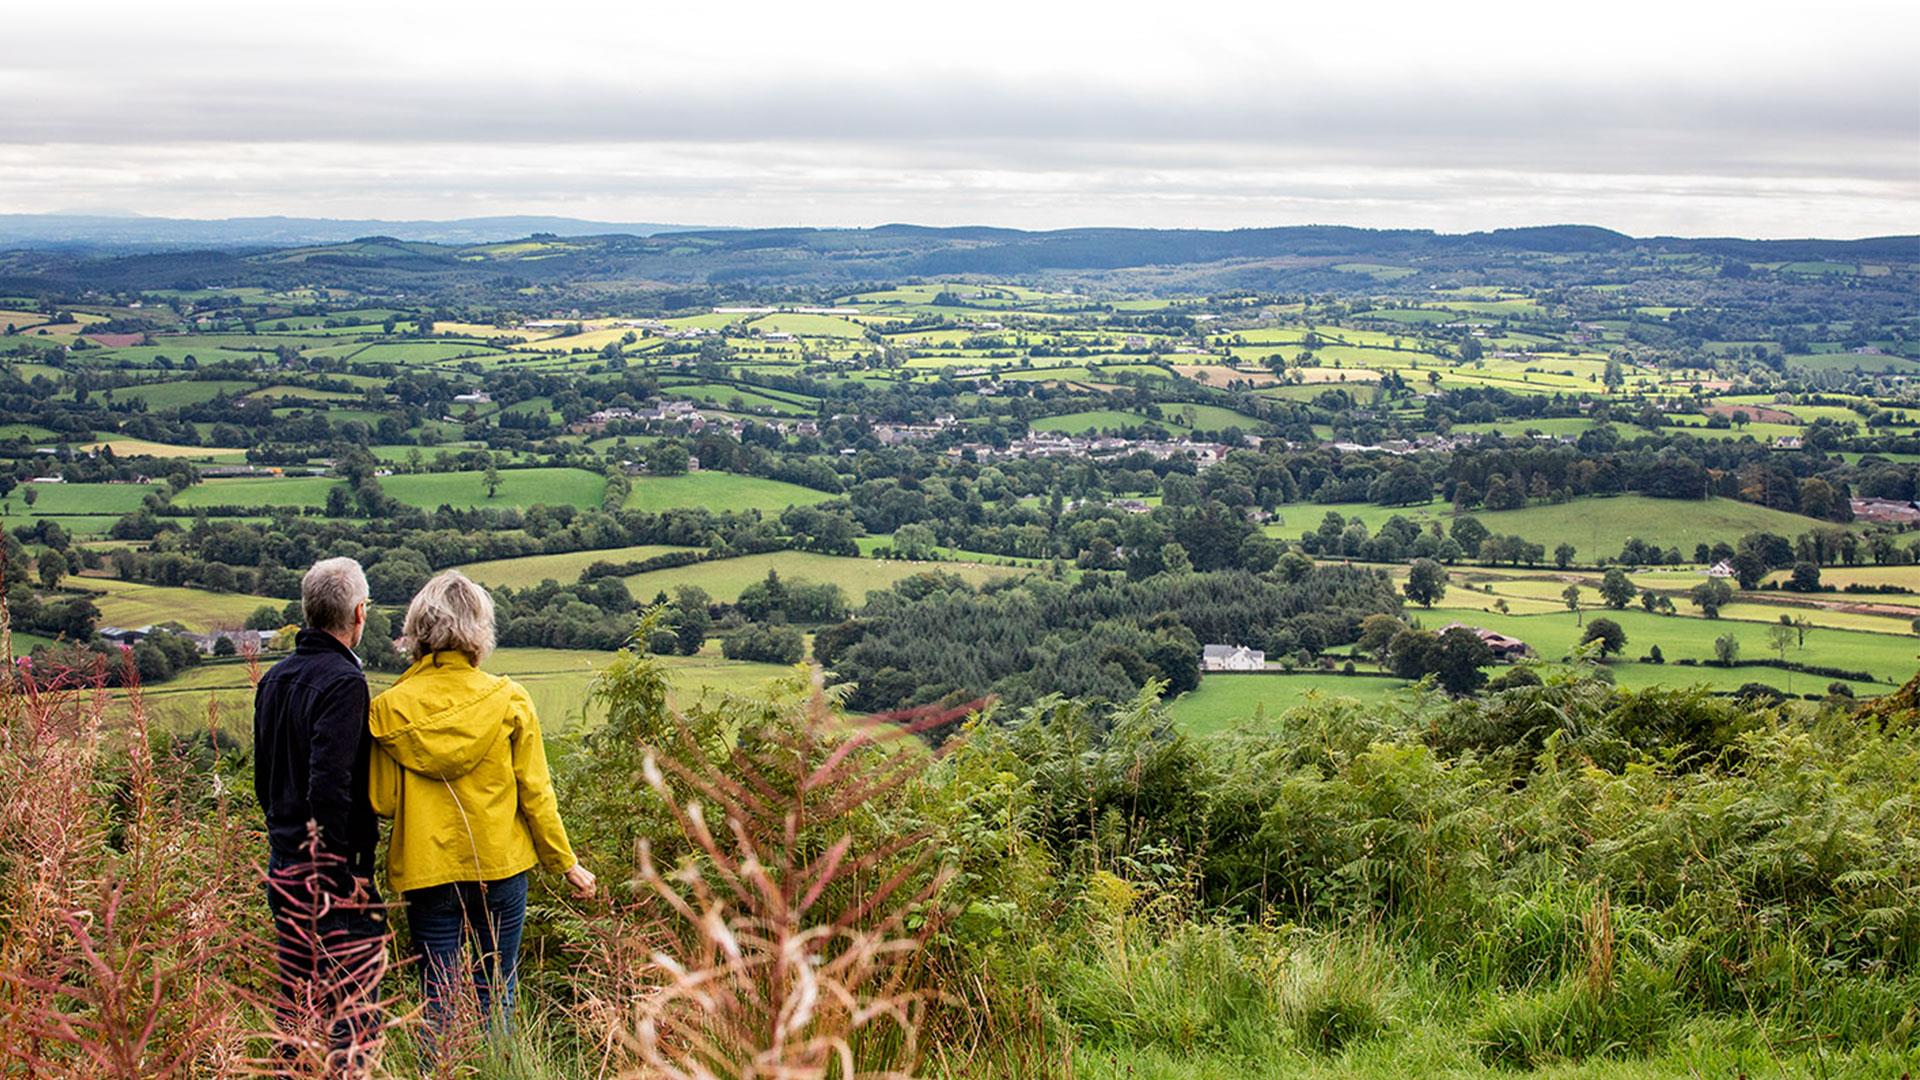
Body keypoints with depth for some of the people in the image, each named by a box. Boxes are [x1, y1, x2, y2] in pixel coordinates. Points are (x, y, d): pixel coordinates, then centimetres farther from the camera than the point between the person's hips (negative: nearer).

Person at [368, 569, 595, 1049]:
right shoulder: (507, 701, -6)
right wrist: (566, 864, 9)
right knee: (496, 997, 12)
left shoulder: (390, 708, -5)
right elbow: (535, 794, -3)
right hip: (500, 866, 0)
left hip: (426, 871, 0)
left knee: (439, 1003, 8)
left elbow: (383, 802, -3)